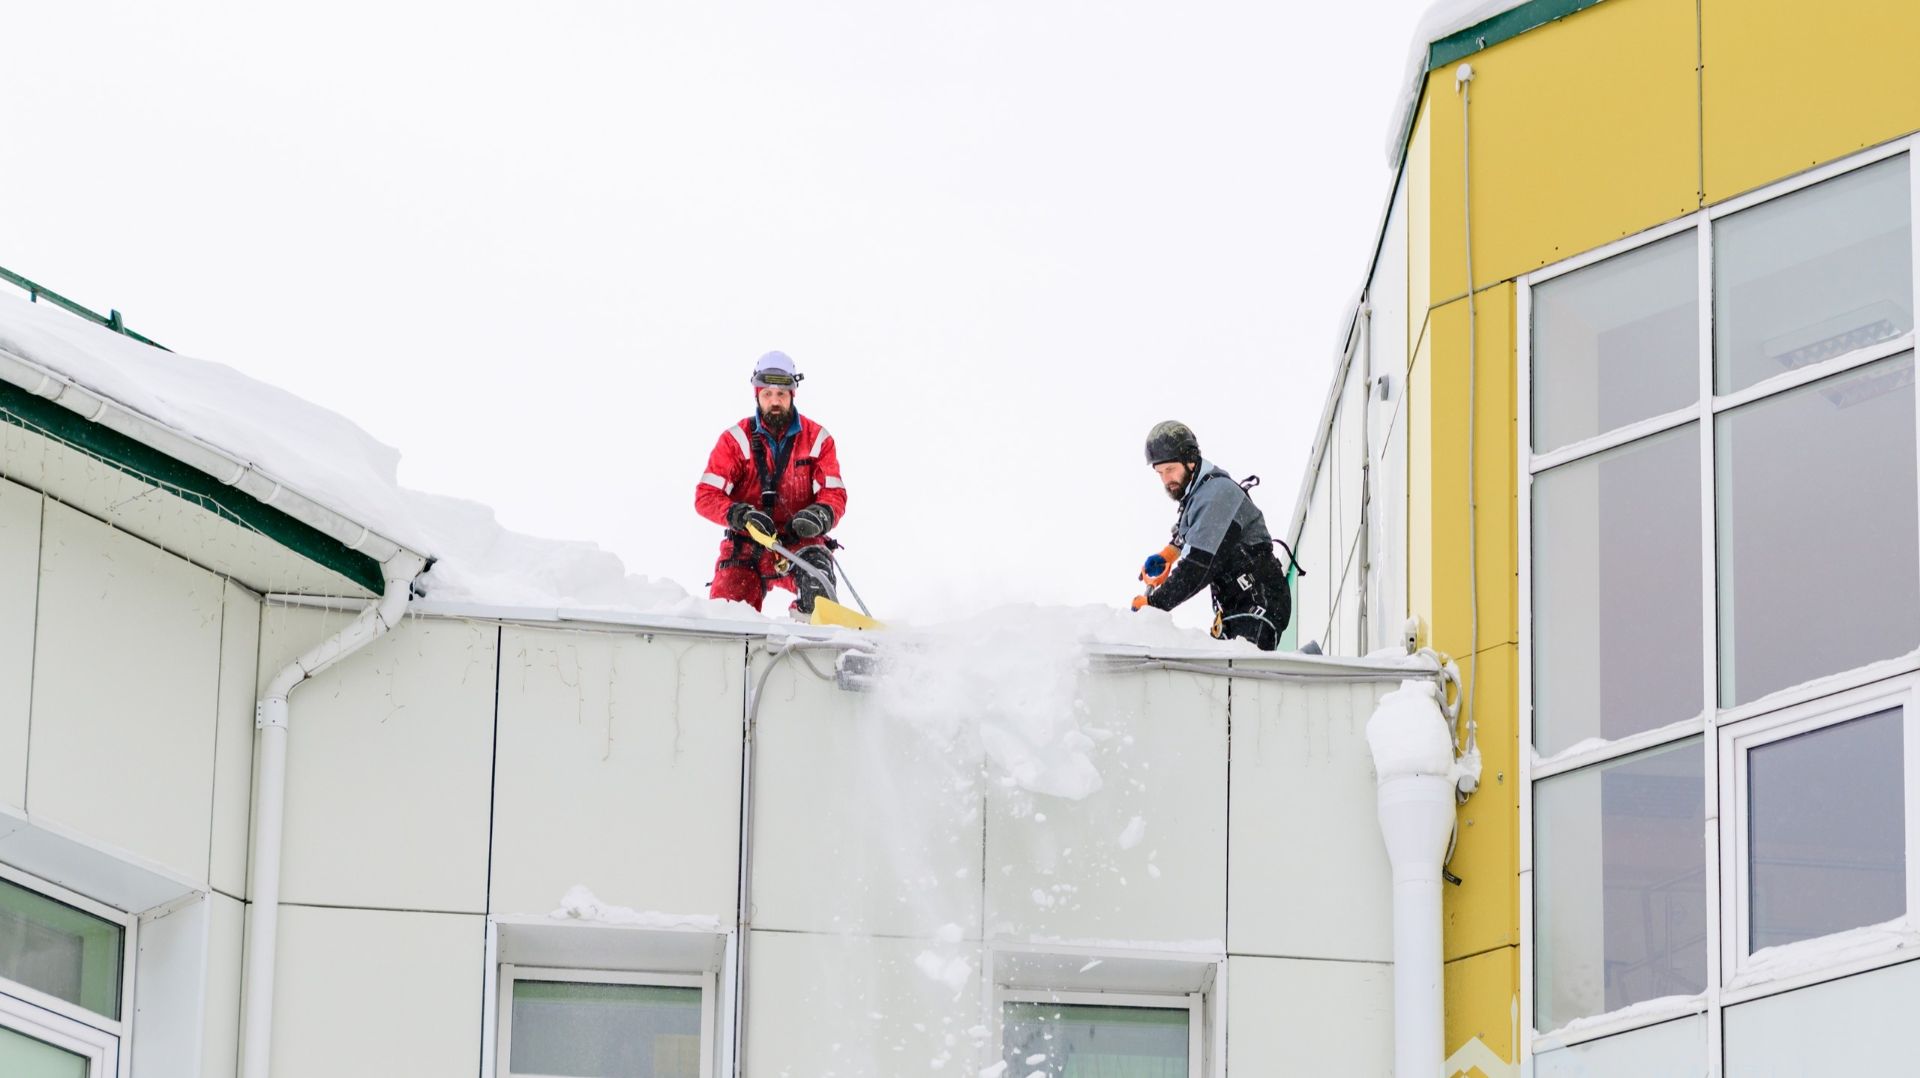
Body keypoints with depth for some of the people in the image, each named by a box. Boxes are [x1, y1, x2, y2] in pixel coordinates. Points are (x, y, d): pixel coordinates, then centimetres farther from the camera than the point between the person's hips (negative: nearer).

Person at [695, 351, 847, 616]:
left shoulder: (817, 439, 4)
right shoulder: (735, 440, 3)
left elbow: (835, 495, 1)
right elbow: (706, 496, -3)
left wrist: (818, 516, -24)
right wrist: (741, 515, -23)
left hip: (799, 541, -1)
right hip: (746, 544, 1)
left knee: (815, 562, -35)